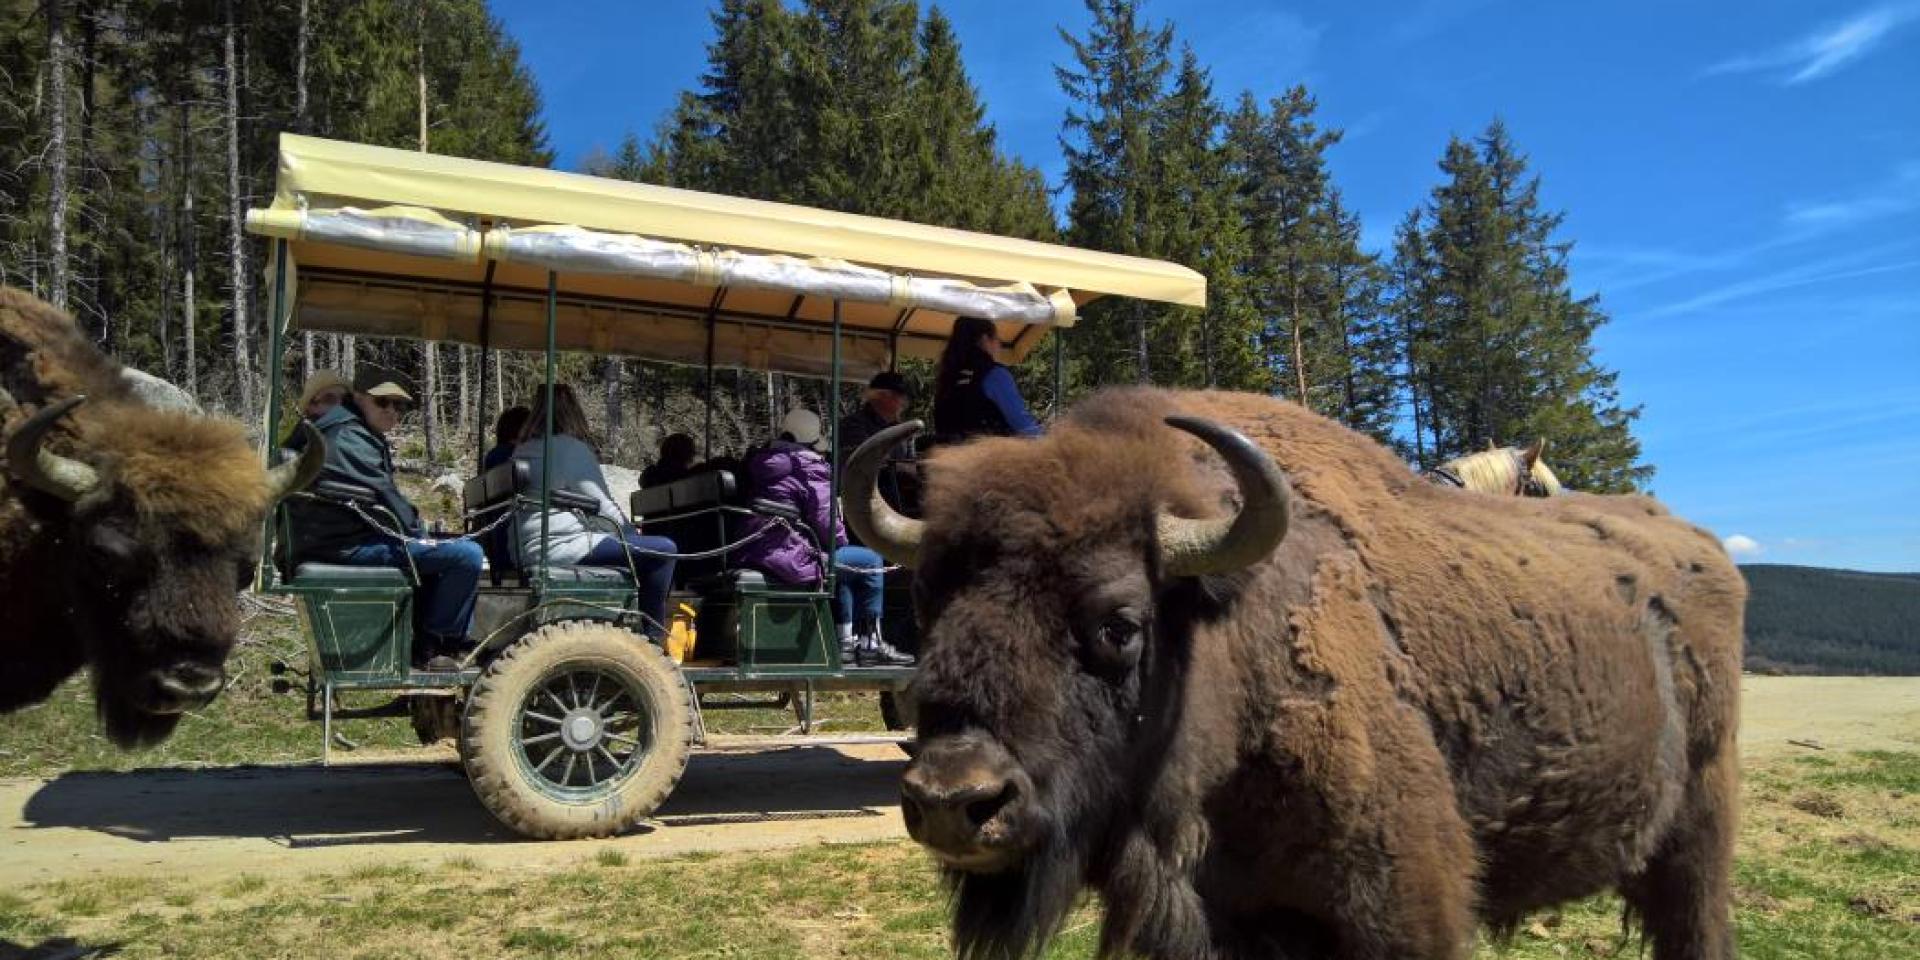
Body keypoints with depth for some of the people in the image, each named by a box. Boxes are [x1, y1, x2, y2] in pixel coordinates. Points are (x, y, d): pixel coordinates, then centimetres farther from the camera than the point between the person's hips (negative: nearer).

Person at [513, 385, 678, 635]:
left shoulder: (522, 450, 18)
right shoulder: (570, 447, -7)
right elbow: (601, 505, -8)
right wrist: (633, 535, 8)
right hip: (560, 547, -10)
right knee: (663, 550, -13)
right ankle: (652, 639, -10)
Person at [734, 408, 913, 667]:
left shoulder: (758, 462, 17)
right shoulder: (810, 467, -9)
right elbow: (826, 522, -11)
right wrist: (841, 544, 12)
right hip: (790, 560, -9)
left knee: (842, 566, 28)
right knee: (871, 561, 2)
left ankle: (846, 641, 26)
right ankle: (870, 644, 9)